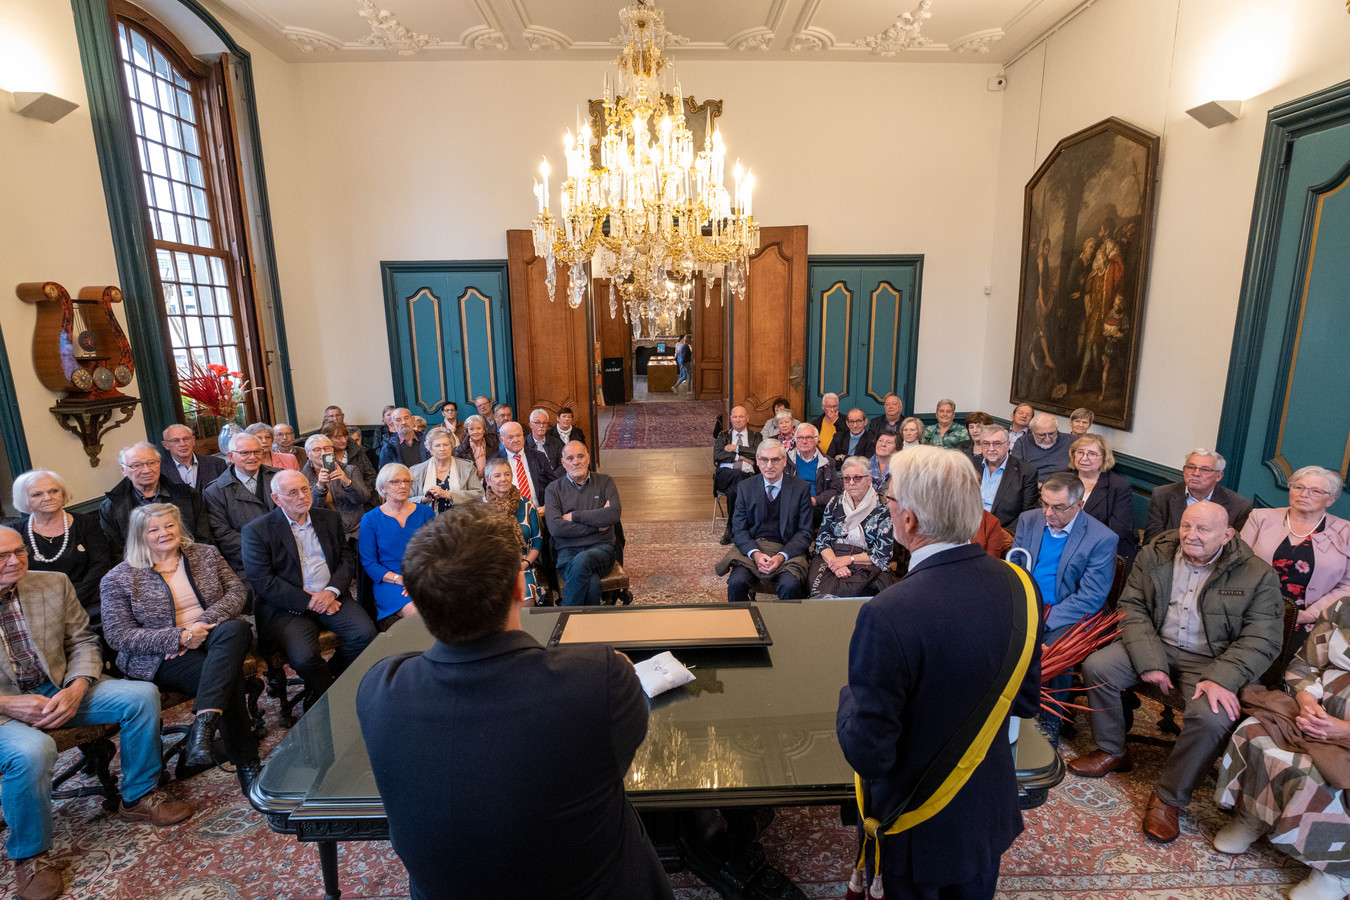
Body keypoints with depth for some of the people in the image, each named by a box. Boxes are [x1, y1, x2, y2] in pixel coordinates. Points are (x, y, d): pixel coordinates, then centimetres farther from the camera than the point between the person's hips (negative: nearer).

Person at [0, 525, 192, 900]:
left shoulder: (54, 585, 2)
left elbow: (83, 642, 6)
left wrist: (76, 688, -11)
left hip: (57, 690, 5)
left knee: (142, 695, -14)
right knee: (32, 751, -35)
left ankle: (136, 799, 7)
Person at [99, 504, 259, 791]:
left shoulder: (206, 554, 11)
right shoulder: (119, 579, 3)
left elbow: (237, 590, 4)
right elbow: (118, 636, -3)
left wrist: (205, 622, -14)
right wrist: (180, 637, -16)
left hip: (212, 637, 3)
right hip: (163, 658, -2)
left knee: (234, 629, -37)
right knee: (228, 674, -32)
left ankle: (203, 724, -41)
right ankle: (245, 764, -24)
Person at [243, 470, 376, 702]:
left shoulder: (330, 519, 12)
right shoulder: (257, 530, -1)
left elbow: (347, 559, 10)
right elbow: (262, 581, -8)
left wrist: (331, 591, -10)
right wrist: (309, 601, -13)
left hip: (330, 597, 4)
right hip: (287, 606, -3)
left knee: (365, 633, -20)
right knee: (304, 656, -28)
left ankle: (324, 682, 7)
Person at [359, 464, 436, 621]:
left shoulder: (425, 512, 11)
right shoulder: (370, 519, 7)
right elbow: (369, 563, 2)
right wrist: (400, 579, -12)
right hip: (390, 583, -2)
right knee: (416, 611, -33)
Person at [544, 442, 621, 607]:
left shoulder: (605, 481, 12)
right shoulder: (554, 488, 10)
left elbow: (614, 514, -7)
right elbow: (555, 528, -5)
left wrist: (574, 516, -5)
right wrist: (597, 526, -7)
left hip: (600, 548, 1)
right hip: (567, 550, 0)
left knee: (582, 561, -35)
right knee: (591, 584, -34)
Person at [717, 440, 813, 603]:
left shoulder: (800, 488, 3)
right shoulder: (746, 487, 7)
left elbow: (805, 532, 2)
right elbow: (738, 529, 5)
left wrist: (781, 556, -14)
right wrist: (755, 554, -14)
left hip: (788, 551, -1)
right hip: (751, 548, 1)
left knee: (790, 586, -31)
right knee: (736, 583, -27)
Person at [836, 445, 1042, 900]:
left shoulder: (887, 615, -36)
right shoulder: (1017, 585, -14)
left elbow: (868, 752, -26)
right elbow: (1027, 700, 0)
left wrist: (849, 697, -8)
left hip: (920, 828, -5)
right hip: (990, 811, 6)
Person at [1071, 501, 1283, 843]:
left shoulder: (1258, 575, -7)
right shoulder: (1155, 555, 0)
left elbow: (1262, 639, -9)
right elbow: (1131, 607, -2)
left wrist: (1220, 678, -24)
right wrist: (1149, 662, -14)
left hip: (1210, 660, -2)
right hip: (1156, 645, 3)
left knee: (1211, 718, -29)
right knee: (1095, 666, -17)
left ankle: (1169, 798, -6)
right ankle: (1112, 752, 8)